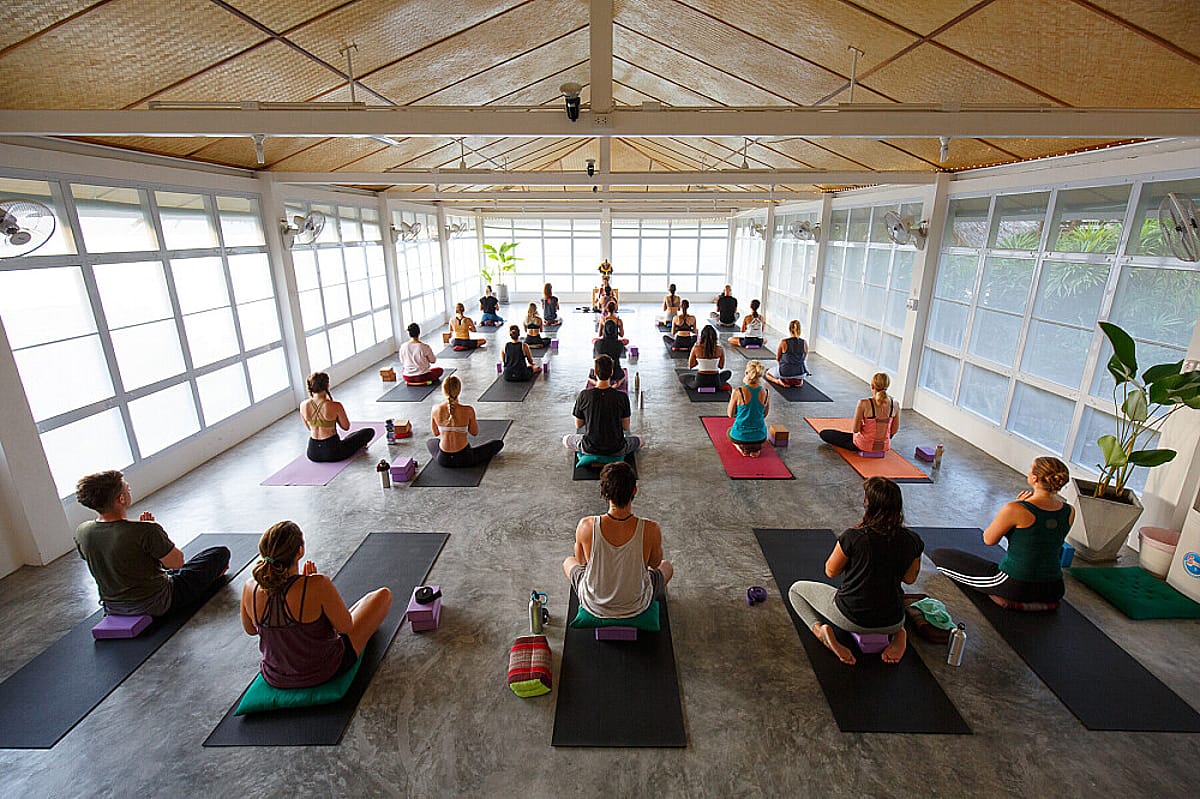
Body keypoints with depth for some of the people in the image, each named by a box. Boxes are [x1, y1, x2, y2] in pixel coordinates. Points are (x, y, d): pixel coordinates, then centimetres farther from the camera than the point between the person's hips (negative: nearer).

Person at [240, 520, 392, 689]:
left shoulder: (250, 588, -18)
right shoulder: (318, 585, -32)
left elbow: (250, 629, 3)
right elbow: (345, 627, -18)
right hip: (325, 673, -5)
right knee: (383, 595, 11)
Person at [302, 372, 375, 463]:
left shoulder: (303, 405, -6)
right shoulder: (336, 406, -20)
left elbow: (309, 427, 12)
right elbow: (346, 427, -4)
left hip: (312, 454, 5)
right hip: (332, 452, -5)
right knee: (369, 432, 11)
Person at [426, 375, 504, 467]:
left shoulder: (435, 410, -10)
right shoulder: (468, 410, -19)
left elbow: (436, 433, 6)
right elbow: (475, 432, -2)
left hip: (443, 459, 4)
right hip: (464, 459, -3)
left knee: (429, 442, 39)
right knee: (499, 444, 15)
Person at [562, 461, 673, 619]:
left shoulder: (586, 526, -26)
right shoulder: (650, 530, -27)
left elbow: (581, 561, -4)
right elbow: (655, 563, -5)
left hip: (594, 605, 1)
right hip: (636, 607, 0)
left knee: (568, 562, 31)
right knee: (667, 566, 29)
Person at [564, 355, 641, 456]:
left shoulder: (583, 395, -16)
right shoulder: (622, 396, -18)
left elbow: (578, 425, -3)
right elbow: (626, 427, -6)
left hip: (589, 449, 0)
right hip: (617, 450, 1)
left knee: (566, 439, 30)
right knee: (638, 440, 32)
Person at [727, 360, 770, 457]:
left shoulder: (738, 392, -20)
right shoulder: (765, 392, -9)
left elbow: (730, 414, -6)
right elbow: (765, 414, 6)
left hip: (740, 435, -2)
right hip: (760, 436, 3)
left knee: (729, 431, 35)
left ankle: (742, 447, 7)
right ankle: (755, 447, 10)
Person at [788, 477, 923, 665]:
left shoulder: (853, 537, -24)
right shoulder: (912, 540, -11)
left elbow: (831, 571, -6)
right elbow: (910, 579, 7)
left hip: (852, 619, -4)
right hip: (893, 621, 5)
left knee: (796, 589, 17)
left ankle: (821, 630, -7)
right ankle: (898, 632, 14)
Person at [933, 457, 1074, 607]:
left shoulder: (1015, 509, -22)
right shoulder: (1070, 512, -3)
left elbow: (989, 540, -7)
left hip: (1015, 587, -7)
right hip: (1053, 593, 7)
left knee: (939, 555, 3)